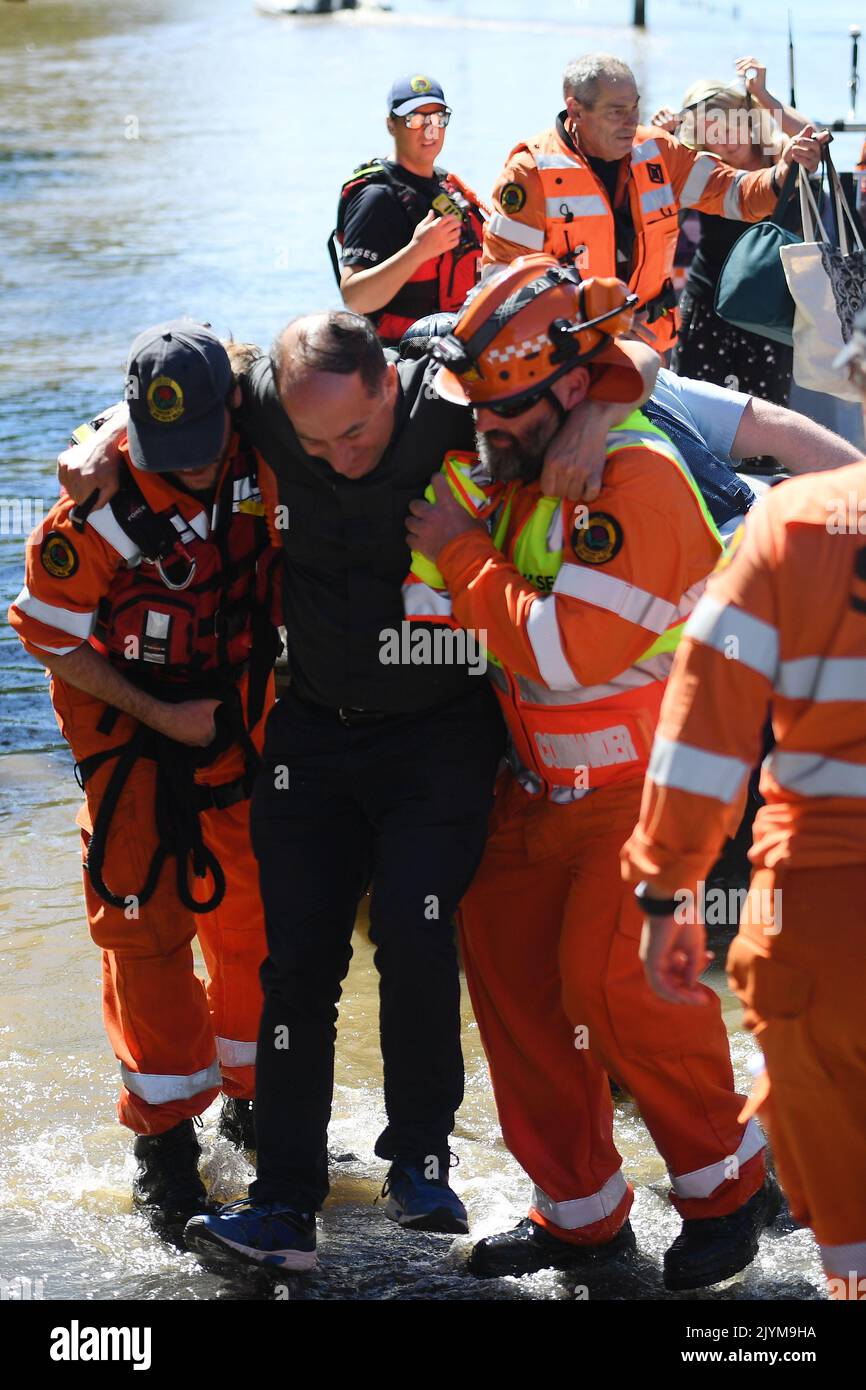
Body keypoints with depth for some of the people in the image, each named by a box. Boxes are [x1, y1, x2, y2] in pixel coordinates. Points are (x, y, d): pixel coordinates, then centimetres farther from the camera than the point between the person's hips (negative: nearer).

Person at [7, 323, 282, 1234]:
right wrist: (159, 717, -15)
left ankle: (253, 1097, 28)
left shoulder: (259, 457, -13)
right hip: (129, 721, -4)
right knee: (145, 921, -5)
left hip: (238, 708, 4)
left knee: (259, 911, 9)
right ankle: (166, 1132, 7)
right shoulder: (102, 504, -25)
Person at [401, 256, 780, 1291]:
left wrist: (460, 558, -18)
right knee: (510, 969, 6)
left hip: (642, 786, -9)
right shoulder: (505, 476, 7)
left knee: (613, 981, -16)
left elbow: (571, 651, -27)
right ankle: (580, 1213, 19)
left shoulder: (635, 480, -20)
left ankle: (728, 1187, 5)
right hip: (537, 784, 9)